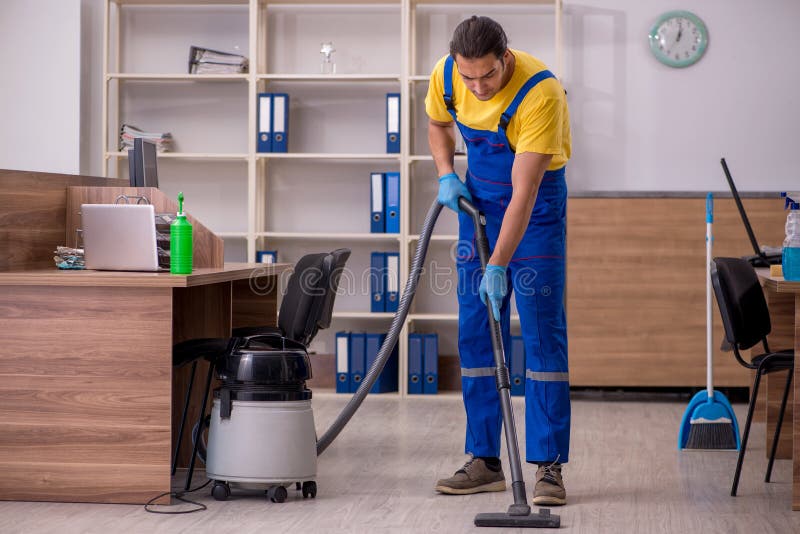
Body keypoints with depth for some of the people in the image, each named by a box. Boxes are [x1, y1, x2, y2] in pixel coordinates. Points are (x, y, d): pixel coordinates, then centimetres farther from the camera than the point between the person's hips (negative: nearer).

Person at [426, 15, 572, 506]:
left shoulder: (541, 92, -30)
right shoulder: (446, 75, -13)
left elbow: (523, 192, -32)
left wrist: (498, 266, -36)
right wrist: (446, 175, -5)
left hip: (537, 201, -5)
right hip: (479, 198, 5)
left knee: (543, 331, -10)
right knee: (475, 331, 3)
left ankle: (550, 465, -8)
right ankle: (485, 460, 8)